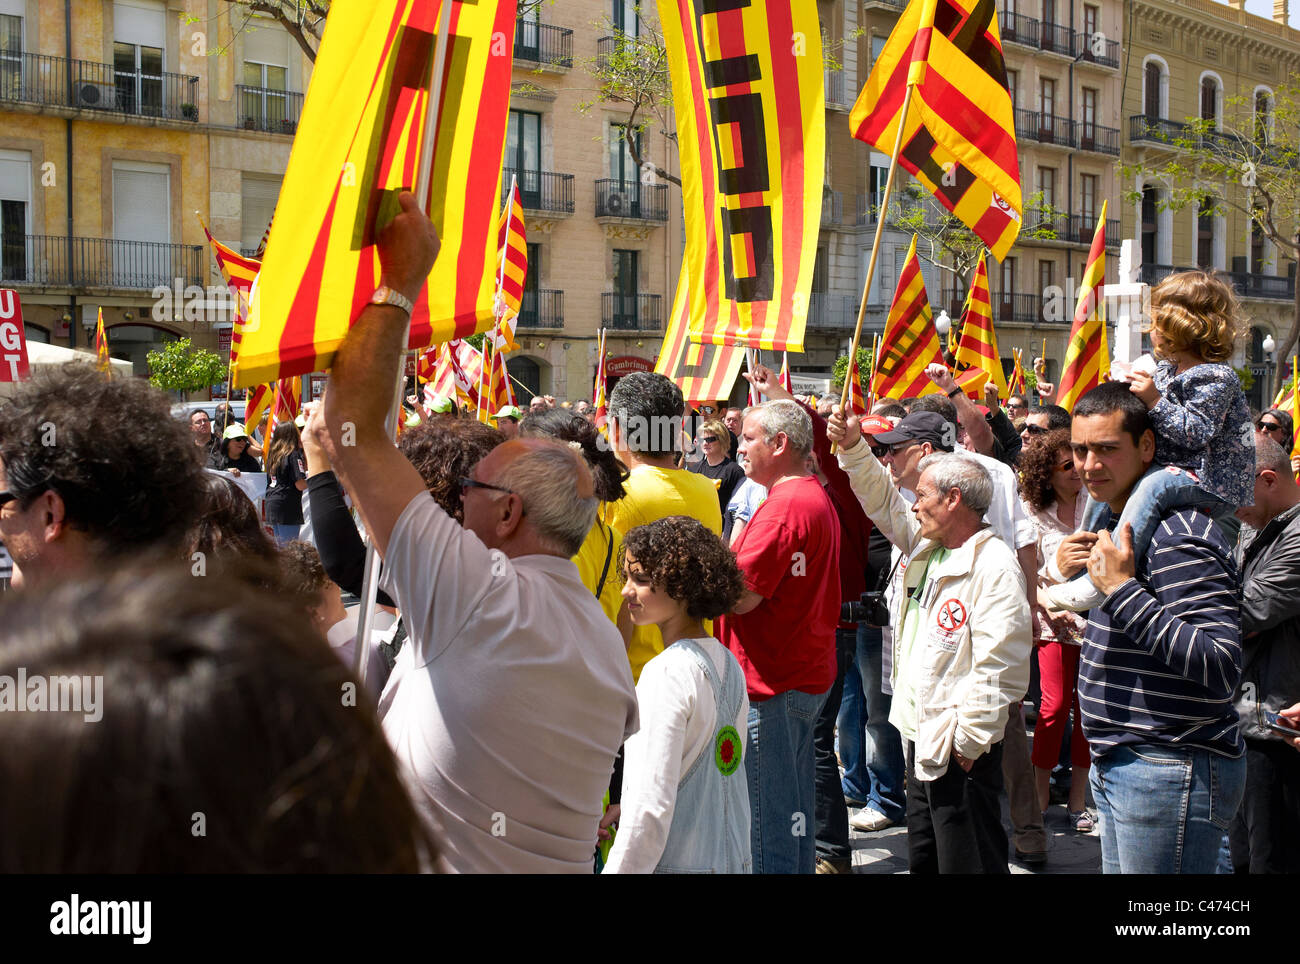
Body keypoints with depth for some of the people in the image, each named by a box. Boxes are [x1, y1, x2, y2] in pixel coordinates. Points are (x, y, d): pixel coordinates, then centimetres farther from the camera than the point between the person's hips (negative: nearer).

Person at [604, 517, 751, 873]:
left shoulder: (667, 673, -18)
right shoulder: (728, 664, 7)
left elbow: (653, 806, -21)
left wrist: (619, 867, -16)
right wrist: (624, 813, 19)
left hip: (675, 864, -8)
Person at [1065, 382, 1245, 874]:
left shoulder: (1176, 537, -20)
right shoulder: (1119, 522, 13)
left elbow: (1221, 669, -28)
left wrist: (1123, 590, -27)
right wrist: (1069, 574, 7)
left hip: (1168, 773, -10)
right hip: (1116, 767, 10)